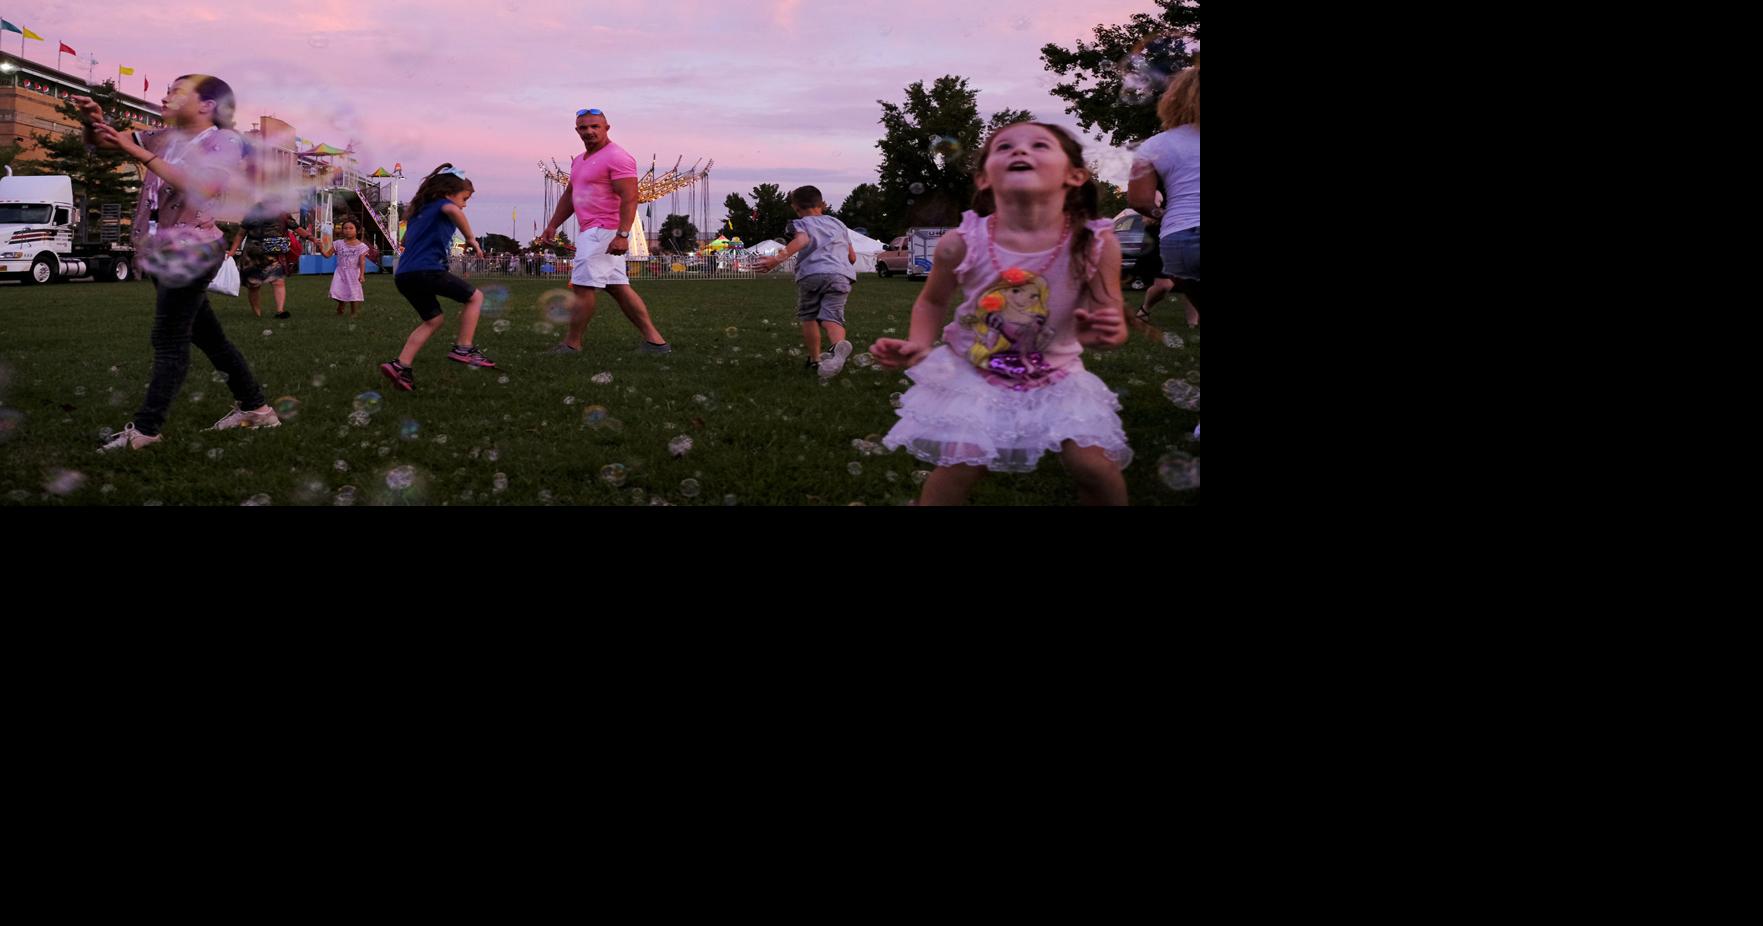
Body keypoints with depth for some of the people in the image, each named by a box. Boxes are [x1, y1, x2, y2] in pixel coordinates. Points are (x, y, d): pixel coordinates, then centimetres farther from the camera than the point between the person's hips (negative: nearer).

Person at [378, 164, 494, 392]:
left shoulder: (421, 210, 28)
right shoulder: (442, 203, 3)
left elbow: (406, 240, 39)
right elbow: (452, 210, -24)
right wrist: (471, 238, -18)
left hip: (403, 275, 9)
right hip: (426, 270, -9)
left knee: (433, 320, 20)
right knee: (475, 297, 5)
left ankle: (400, 365, 10)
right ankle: (463, 348, -4)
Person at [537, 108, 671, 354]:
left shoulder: (617, 157, -12)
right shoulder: (579, 160, 19)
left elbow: (629, 198, -20)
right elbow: (569, 196, 27)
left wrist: (622, 235, -30)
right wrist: (552, 226, 21)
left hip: (604, 232, -10)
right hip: (590, 232, 10)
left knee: (583, 287, -8)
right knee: (618, 287, 8)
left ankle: (572, 345, 0)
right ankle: (654, 340, 7)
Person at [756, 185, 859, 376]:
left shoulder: (801, 223, 16)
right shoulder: (837, 223, 30)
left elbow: (802, 240, -10)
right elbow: (852, 257, 33)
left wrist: (779, 258, -23)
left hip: (810, 274, -2)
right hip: (840, 275, 2)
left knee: (809, 317, 16)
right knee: (831, 317, -13)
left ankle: (815, 360, 18)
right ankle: (839, 346, -44)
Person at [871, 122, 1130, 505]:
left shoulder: (1096, 243, -18)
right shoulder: (961, 243, -18)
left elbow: (1112, 324, -8)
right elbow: (932, 303, 3)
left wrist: (1105, 333, -31)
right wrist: (918, 345, -15)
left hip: (1056, 376, 1)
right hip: (972, 372, 0)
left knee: (1095, 466, -10)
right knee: (959, 467, -9)